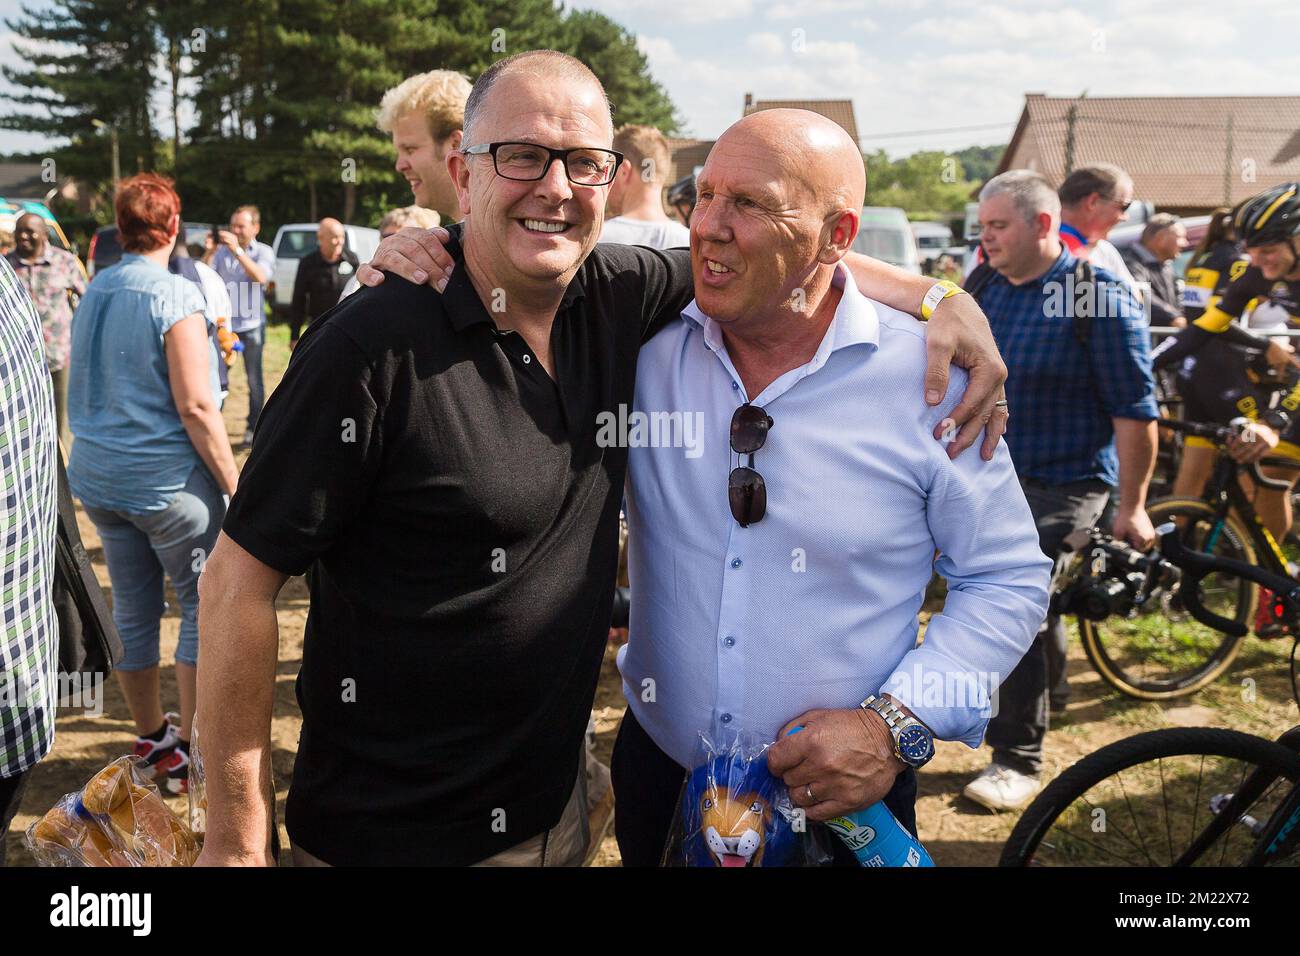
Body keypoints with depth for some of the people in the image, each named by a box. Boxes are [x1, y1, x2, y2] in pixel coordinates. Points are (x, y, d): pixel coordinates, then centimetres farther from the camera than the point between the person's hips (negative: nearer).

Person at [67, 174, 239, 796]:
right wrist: (234, 482, -13)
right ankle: (189, 750, 9)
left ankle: (150, 738, 29)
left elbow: (85, 390, 18)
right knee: (203, 605, 4)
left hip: (98, 477, 7)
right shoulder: (175, 296, -14)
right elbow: (195, 406, -18)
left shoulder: (92, 294, 9)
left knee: (133, 610, 15)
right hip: (168, 480, -7)